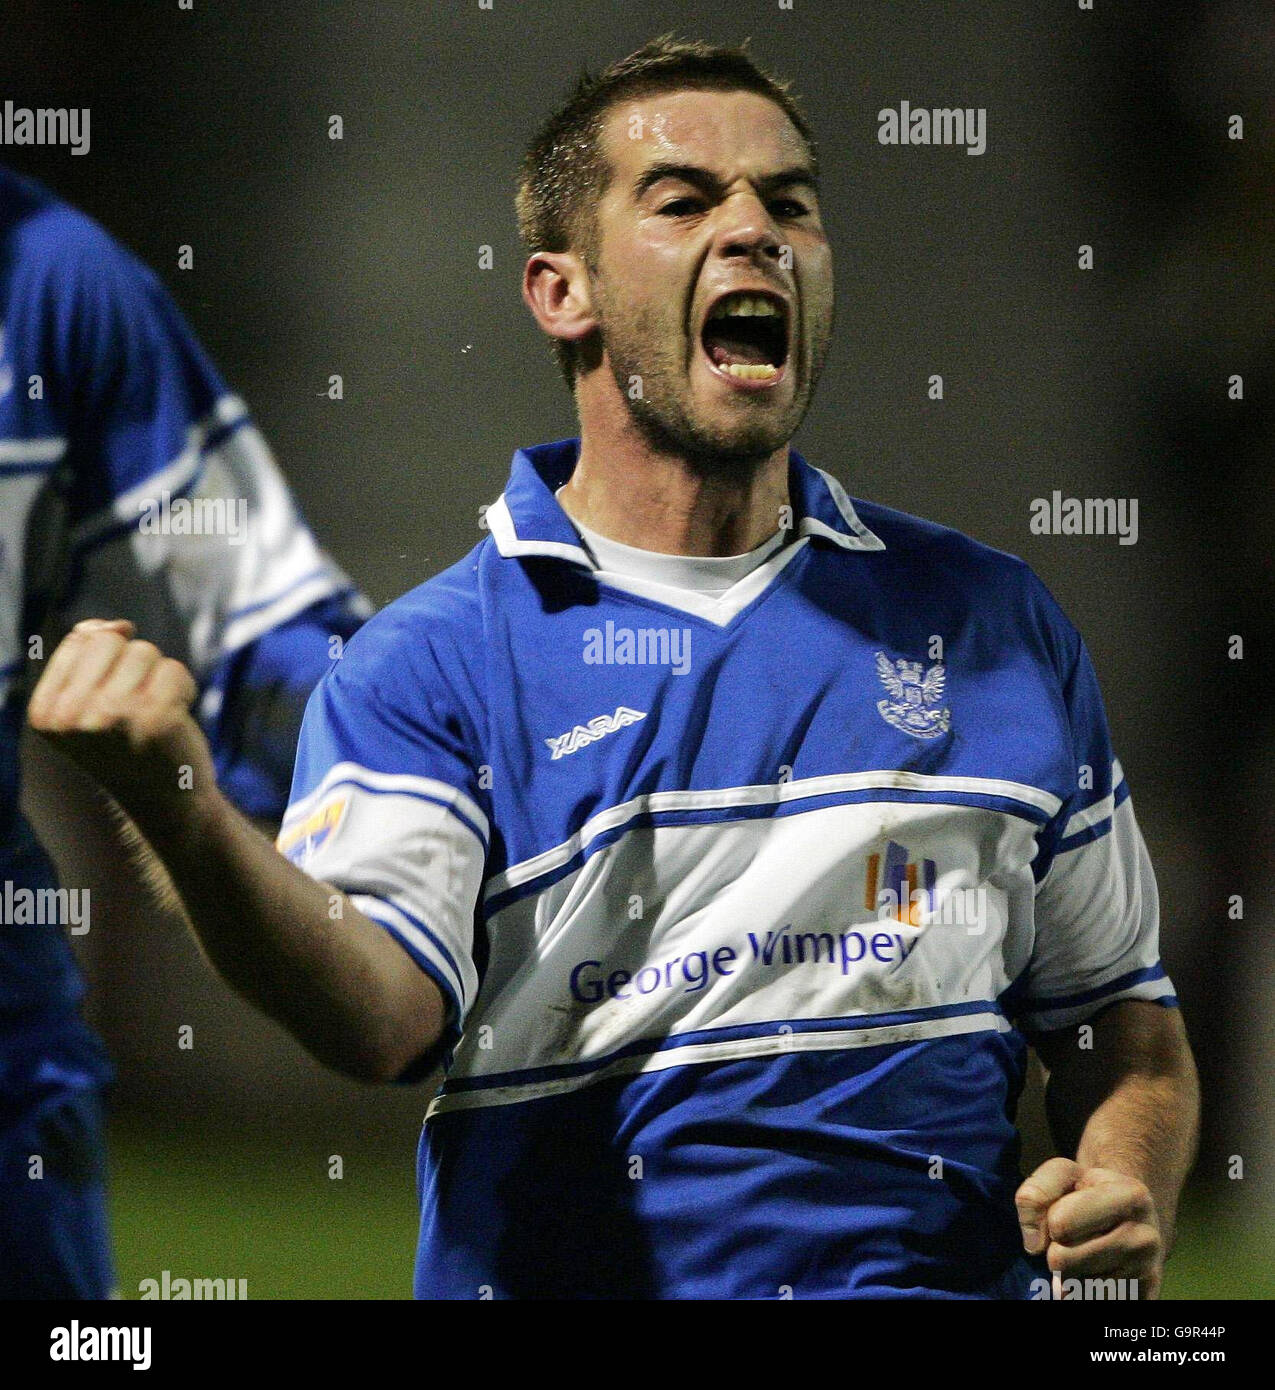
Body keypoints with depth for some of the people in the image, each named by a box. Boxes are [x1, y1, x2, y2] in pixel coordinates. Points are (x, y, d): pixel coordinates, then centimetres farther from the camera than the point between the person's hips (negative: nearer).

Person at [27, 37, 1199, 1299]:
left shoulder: (990, 620, 15)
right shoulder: (428, 661, 4)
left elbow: (1122, 1016, 21)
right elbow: (378, 1014, -14)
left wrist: (1128, 1196, 0)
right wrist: (185, 818, -31)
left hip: (948, 1279, 1)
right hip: (568, 1275, -1)